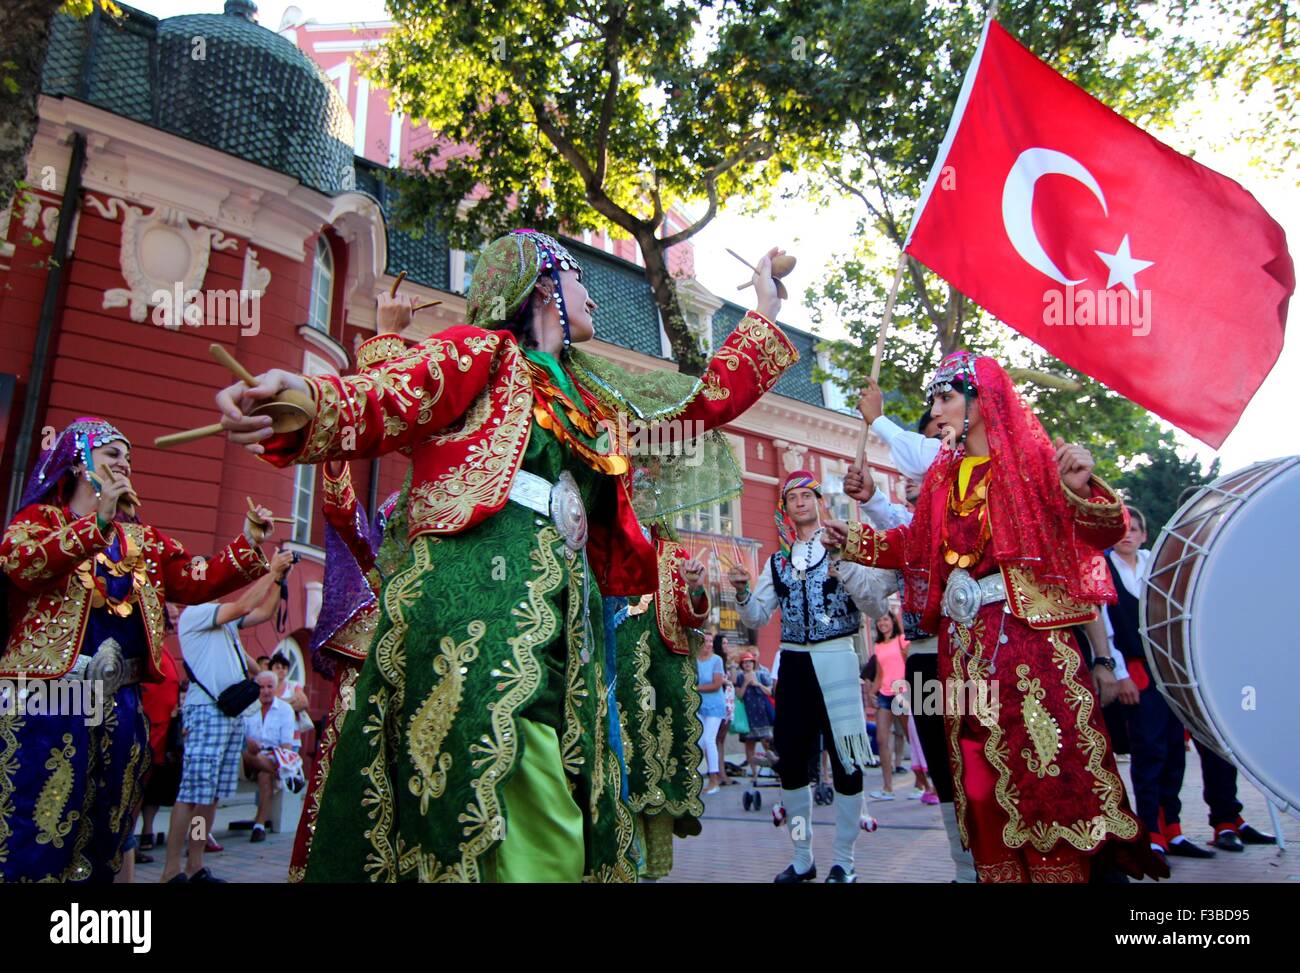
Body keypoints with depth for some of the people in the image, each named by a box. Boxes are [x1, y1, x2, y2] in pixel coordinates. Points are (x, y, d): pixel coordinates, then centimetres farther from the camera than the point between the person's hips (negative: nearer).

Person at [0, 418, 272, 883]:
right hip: (47, 694, -5)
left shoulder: (143, 539, 18)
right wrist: (98, 521, -24)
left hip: (119, 701, 5)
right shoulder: (41, 517, 5)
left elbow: (196, 582, 6)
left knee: (102, 831, 10)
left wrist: (248, 544, -7)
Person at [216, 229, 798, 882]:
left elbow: (710, 397, 34)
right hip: (479, 611, -7)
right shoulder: (482, 353, 7)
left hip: (564, 628, 7)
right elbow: (382, 402, -10)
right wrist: (302, 396, -32)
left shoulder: (597, 397, 26)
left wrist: (766, 311, 42)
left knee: (569, 841, 6)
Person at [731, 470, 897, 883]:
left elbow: (875, 605, -7)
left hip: (836, 660, -4)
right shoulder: (778, 561, 14)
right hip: (793, 663, 4)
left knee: (845, 760, 1)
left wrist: (842, 565, -20)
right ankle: (802, 858, 23)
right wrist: (743, 592, -8)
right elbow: (757, 617, 12)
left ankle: (843, 862, 15)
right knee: (791, 761, 8)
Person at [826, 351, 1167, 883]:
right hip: (963, 640, 6)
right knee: (979, 771, 9)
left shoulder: (1032, 461, -2)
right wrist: (854, 540, 15)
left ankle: (1059, 868, 8)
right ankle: (996, 869, 20)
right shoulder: (941, 477, 14)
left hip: (1026, 634, -5)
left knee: (1043, 764, -6)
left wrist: (1082, 490, -29)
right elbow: (915, 547, 20)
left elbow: (1105, 531, -9)